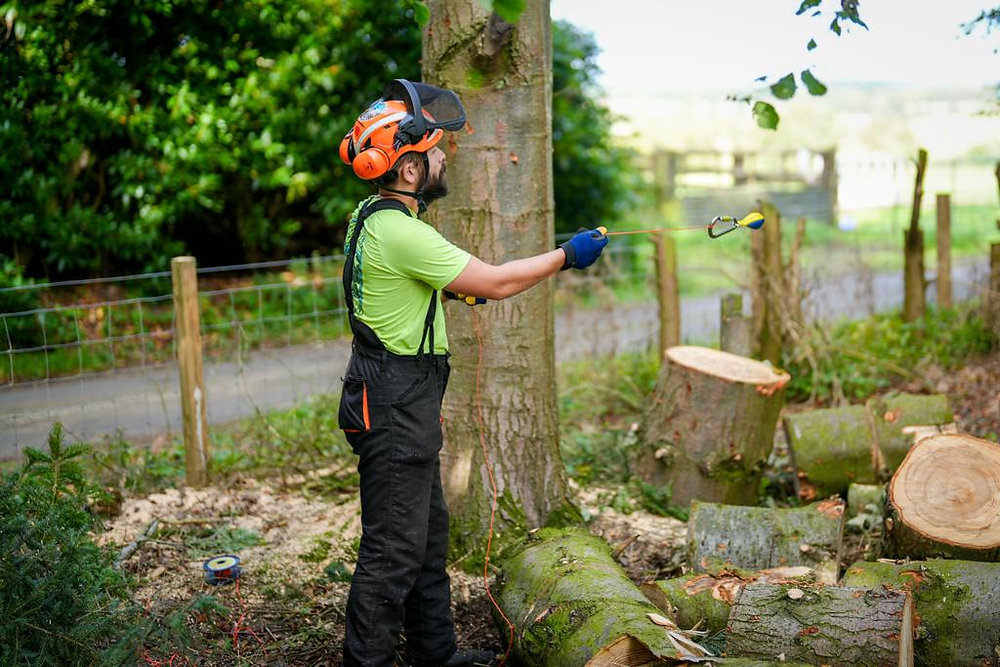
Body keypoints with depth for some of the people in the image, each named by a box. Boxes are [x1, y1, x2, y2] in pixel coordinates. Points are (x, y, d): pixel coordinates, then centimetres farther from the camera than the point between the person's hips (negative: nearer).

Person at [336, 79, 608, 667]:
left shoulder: (374, 215, 10)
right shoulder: (399, 232, -23)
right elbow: (495, 284, -18)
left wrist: (467, 281, 21)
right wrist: (565, 256, -6)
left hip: (407, 401, 11)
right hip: (394, 403, -11)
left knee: (428, 529, 19)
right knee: (394, 546, -3)